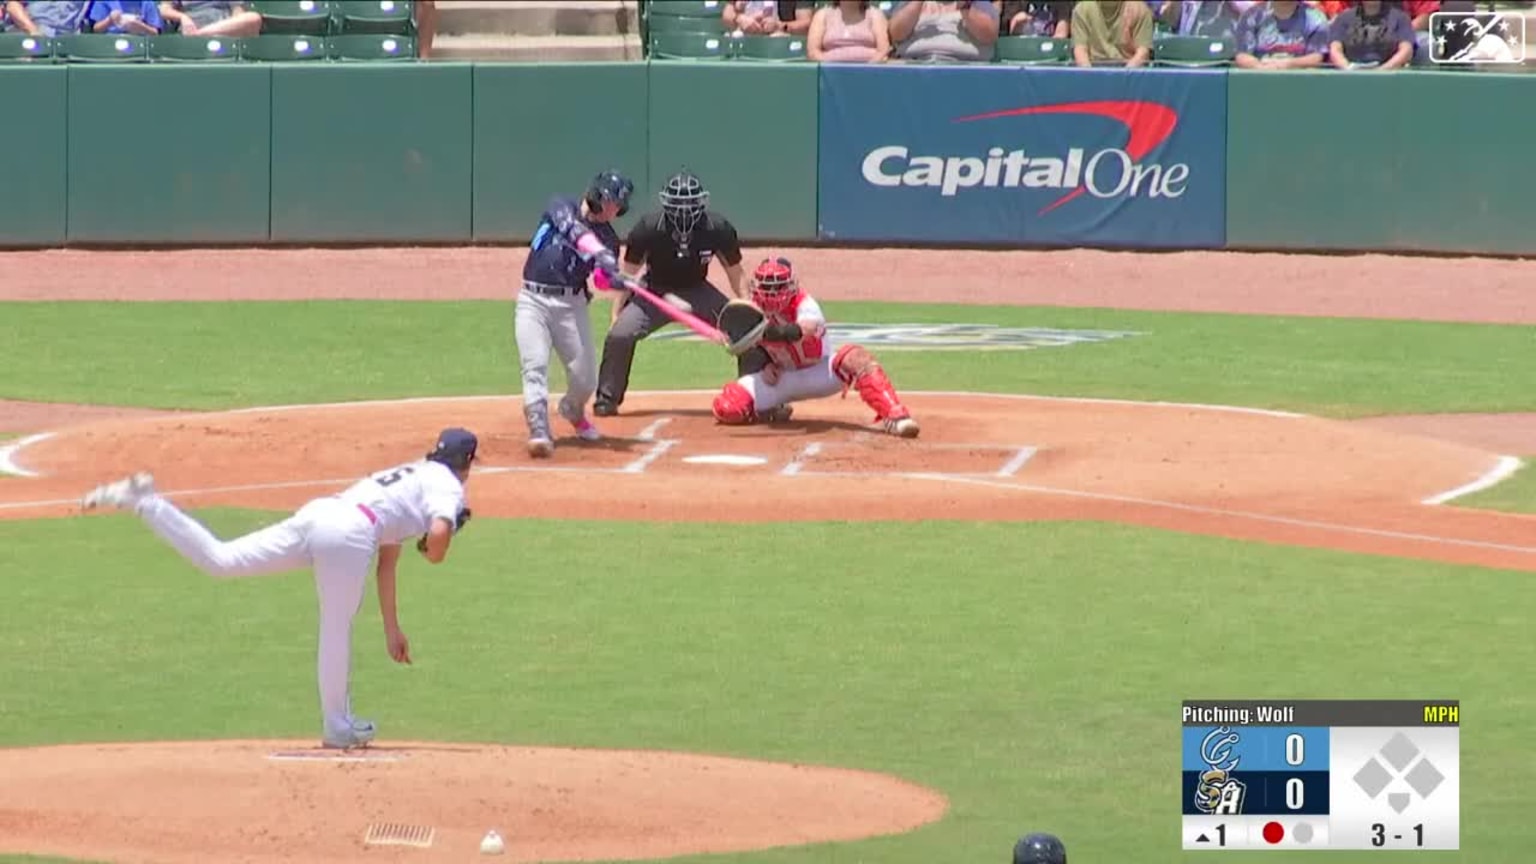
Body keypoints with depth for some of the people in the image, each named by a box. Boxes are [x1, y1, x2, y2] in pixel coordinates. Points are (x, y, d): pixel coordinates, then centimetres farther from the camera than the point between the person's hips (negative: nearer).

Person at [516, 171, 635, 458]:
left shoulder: (608, 238, 8)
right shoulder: (561, 209, -1)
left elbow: (605, 280, -4)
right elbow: (574, 230, -22)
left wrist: (613, 276, -29)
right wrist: (599, 253, -39)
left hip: (571, 304, 3)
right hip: (533, 301, -3)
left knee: (585, 377, 2)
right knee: (535, 367, -18)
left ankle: (573, 412, 35)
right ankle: (539, 432, -21)